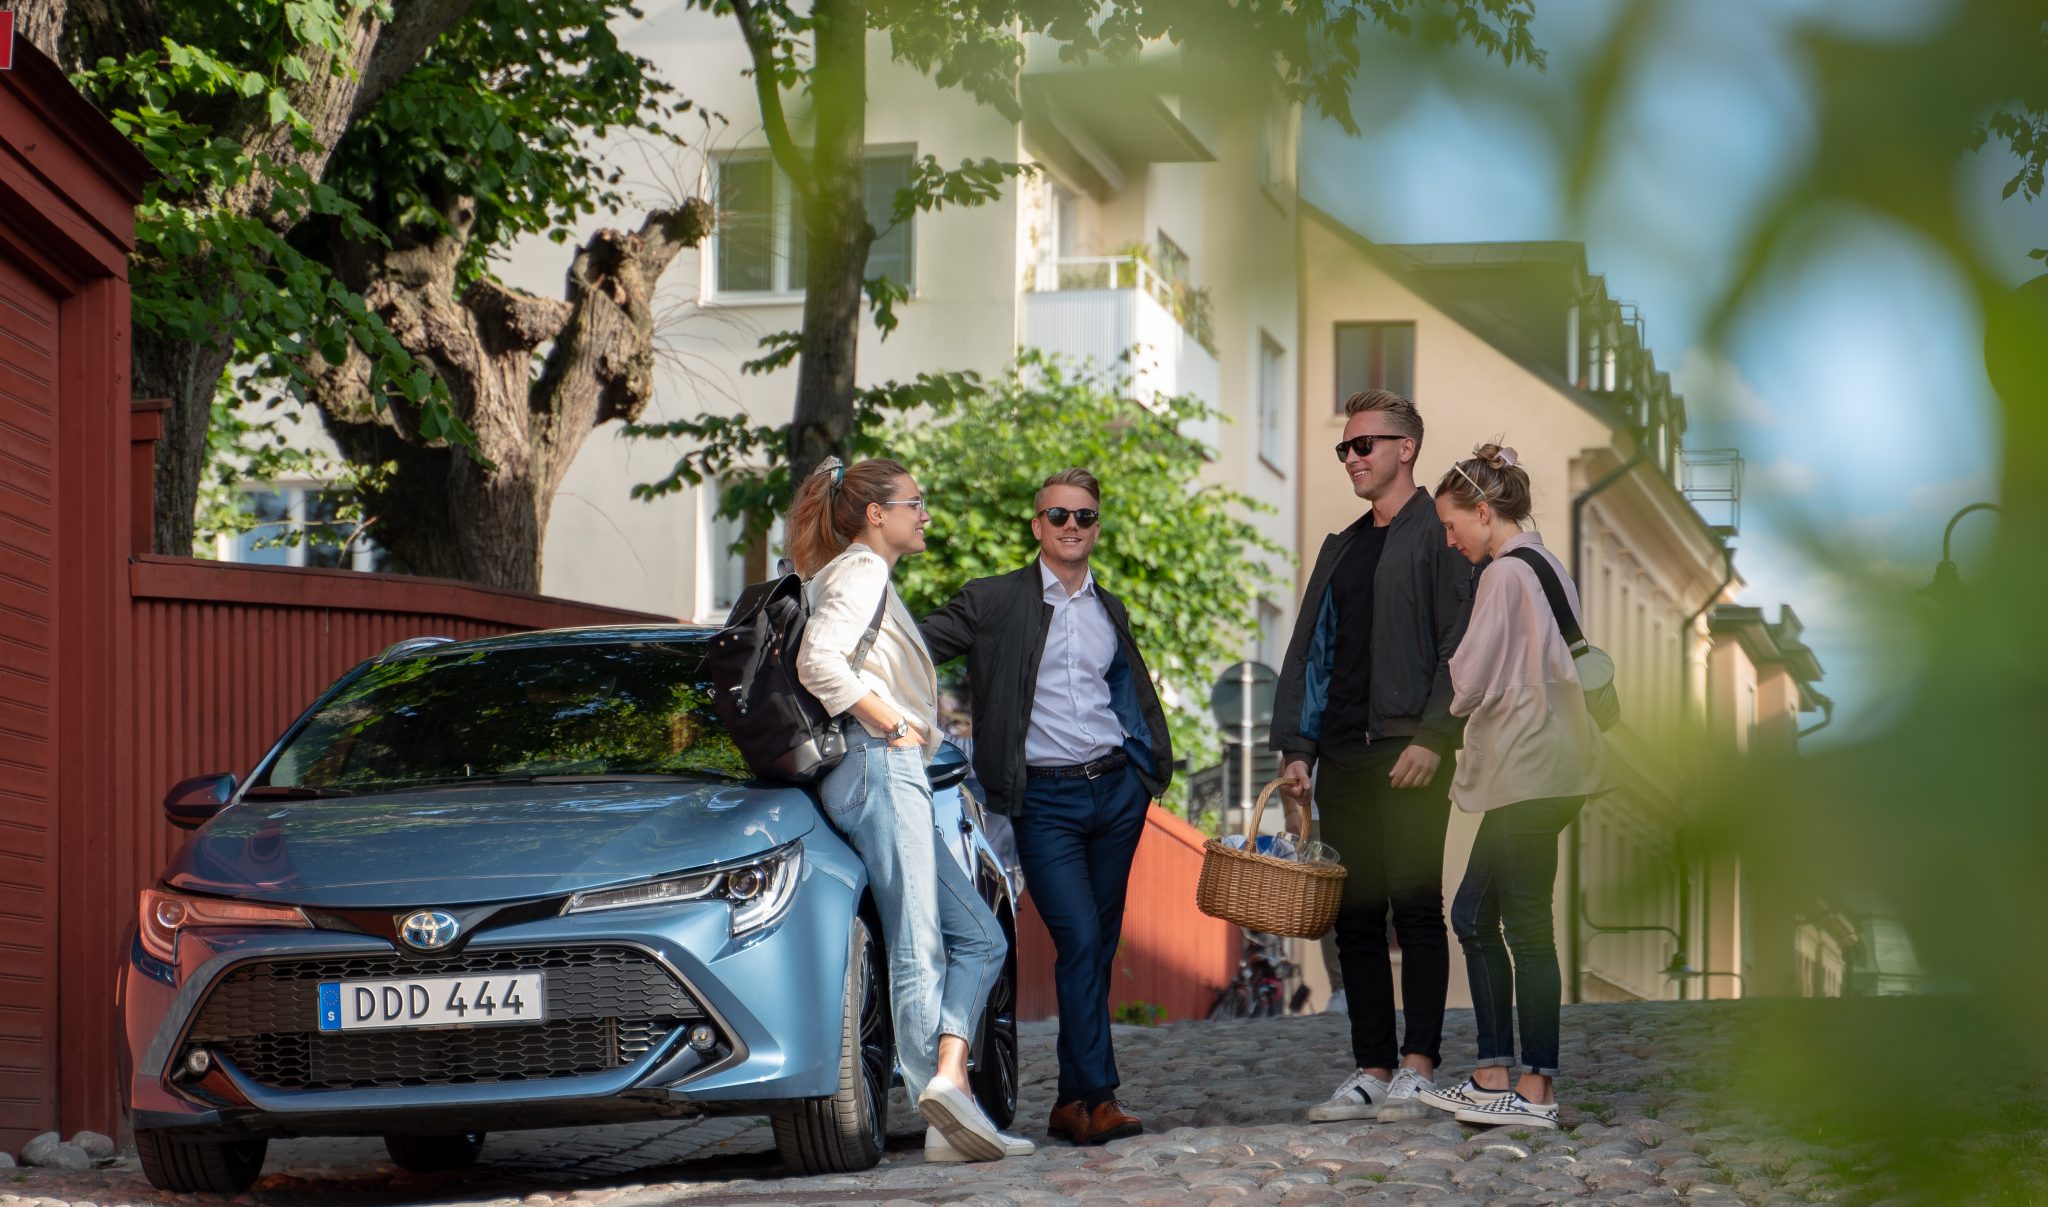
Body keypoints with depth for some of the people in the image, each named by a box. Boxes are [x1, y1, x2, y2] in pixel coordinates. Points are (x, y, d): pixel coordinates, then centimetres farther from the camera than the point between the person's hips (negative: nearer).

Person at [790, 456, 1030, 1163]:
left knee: (980, 938, 3)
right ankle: (945, 1102, -23)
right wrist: (894, 725, -14)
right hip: (880, 767, -10)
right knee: (918, 948, -16)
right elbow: (818, 660, -20)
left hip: (886, 774, 10)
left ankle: (948, 1082, -12)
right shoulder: (861, 571, -4)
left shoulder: (867, 576, 26)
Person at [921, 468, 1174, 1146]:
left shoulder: (1109, 609, 17)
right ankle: (1099, 1097, -14)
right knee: (1078, 940, -15)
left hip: (1118, 789, 5)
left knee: (1099, 945, 6)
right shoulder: (994, 602, 1)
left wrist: (1154, 761, 15)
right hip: (1045, 801, -5)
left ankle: (1073, 1103, 11)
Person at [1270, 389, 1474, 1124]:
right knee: (1356, 918, 6)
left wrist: (1433, 738, -18)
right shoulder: (1341, 549, 21)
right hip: (1342, 757, 7)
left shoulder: (1438, 534, -2)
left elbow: (1459, 645, -9)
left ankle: (1417, 1068, -3)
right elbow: (1305, 653, 18)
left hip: (1410, 753, -7)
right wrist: (1295, 750, 8)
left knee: (1416, 909, -6)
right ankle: (1371, 1072, 9)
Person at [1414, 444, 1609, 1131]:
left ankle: (1536, 1092, -2)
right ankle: (1494, 1077, 13)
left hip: (1524, 774, -10)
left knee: (1526, 926, -5)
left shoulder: (1504, 574, -13)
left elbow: (1472, 681, -11)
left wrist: (1446, 719, 9)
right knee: (1474, 915, 13)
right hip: (1549, 768, 10)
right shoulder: (1547, 567, 16)